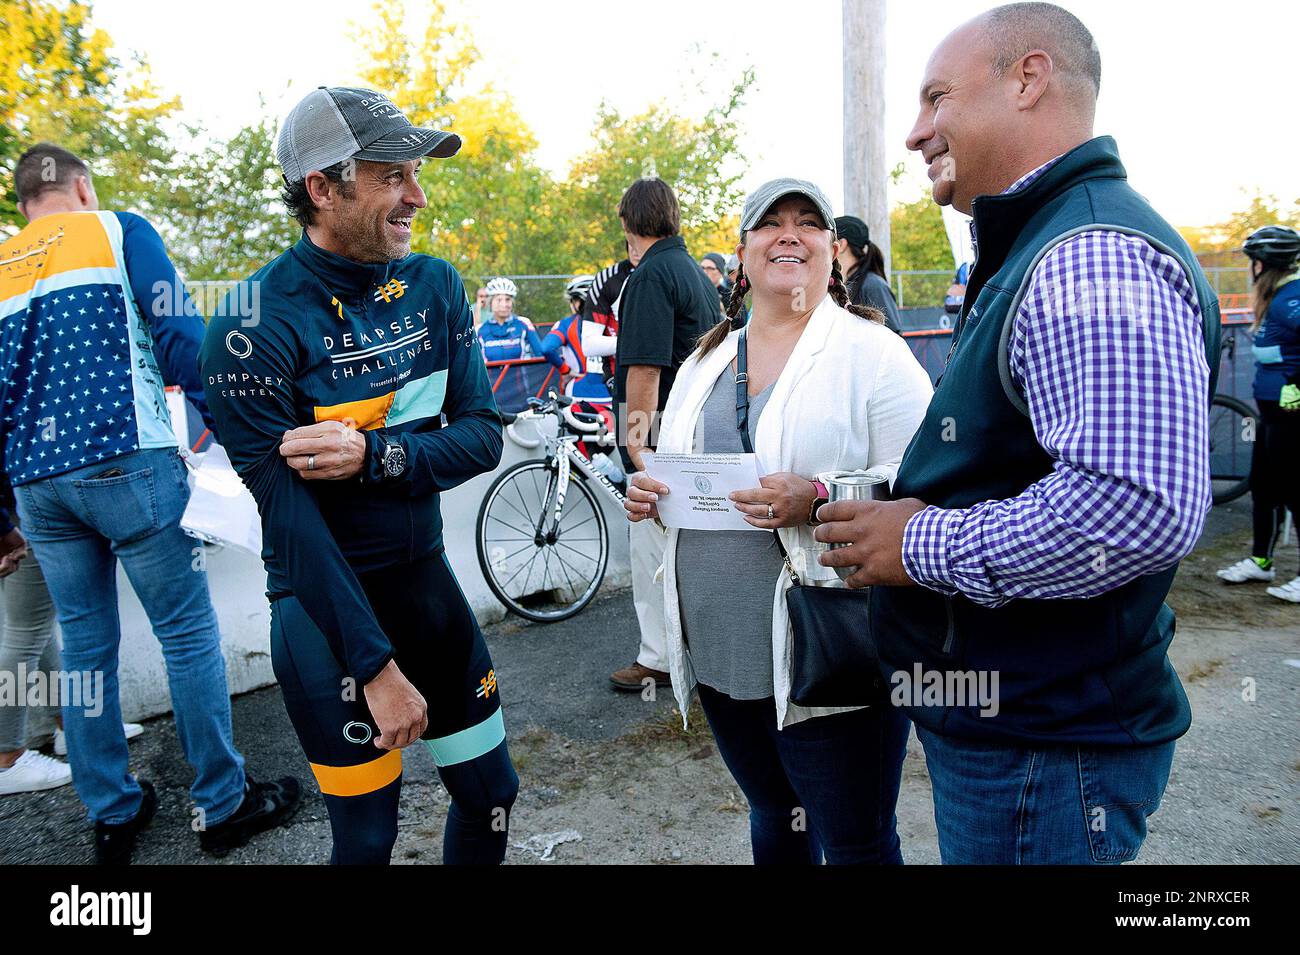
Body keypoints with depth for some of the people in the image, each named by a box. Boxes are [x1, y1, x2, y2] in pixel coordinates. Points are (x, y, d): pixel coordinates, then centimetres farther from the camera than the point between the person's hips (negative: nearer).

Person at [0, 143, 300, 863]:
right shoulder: (117, 230, 5)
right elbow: (178, 337, -9)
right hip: (125, 465, -5)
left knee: (85, 646, 13)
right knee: (188, 633, 3)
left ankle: (112, 816, 22)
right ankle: (223, 805, 11)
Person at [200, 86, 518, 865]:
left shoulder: (434, 286, -1)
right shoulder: (256, 324, -17)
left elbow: (483, 438, -4)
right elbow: (288, 512, -19)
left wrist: (374, 455, -23)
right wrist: (377, 667, -19)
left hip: (425, 572, 5)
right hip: (325, 598, -5)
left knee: (491, 793, 14)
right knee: (367, 834, 7)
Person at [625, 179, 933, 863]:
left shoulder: (872, 352, -6)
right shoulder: (704, 361, 13)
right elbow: (673, 468, 21)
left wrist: (819, 500, -27)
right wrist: (648, 494, -1)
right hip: (719, 652, 6)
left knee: (856, 845, 8)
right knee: (772, 819, 24)